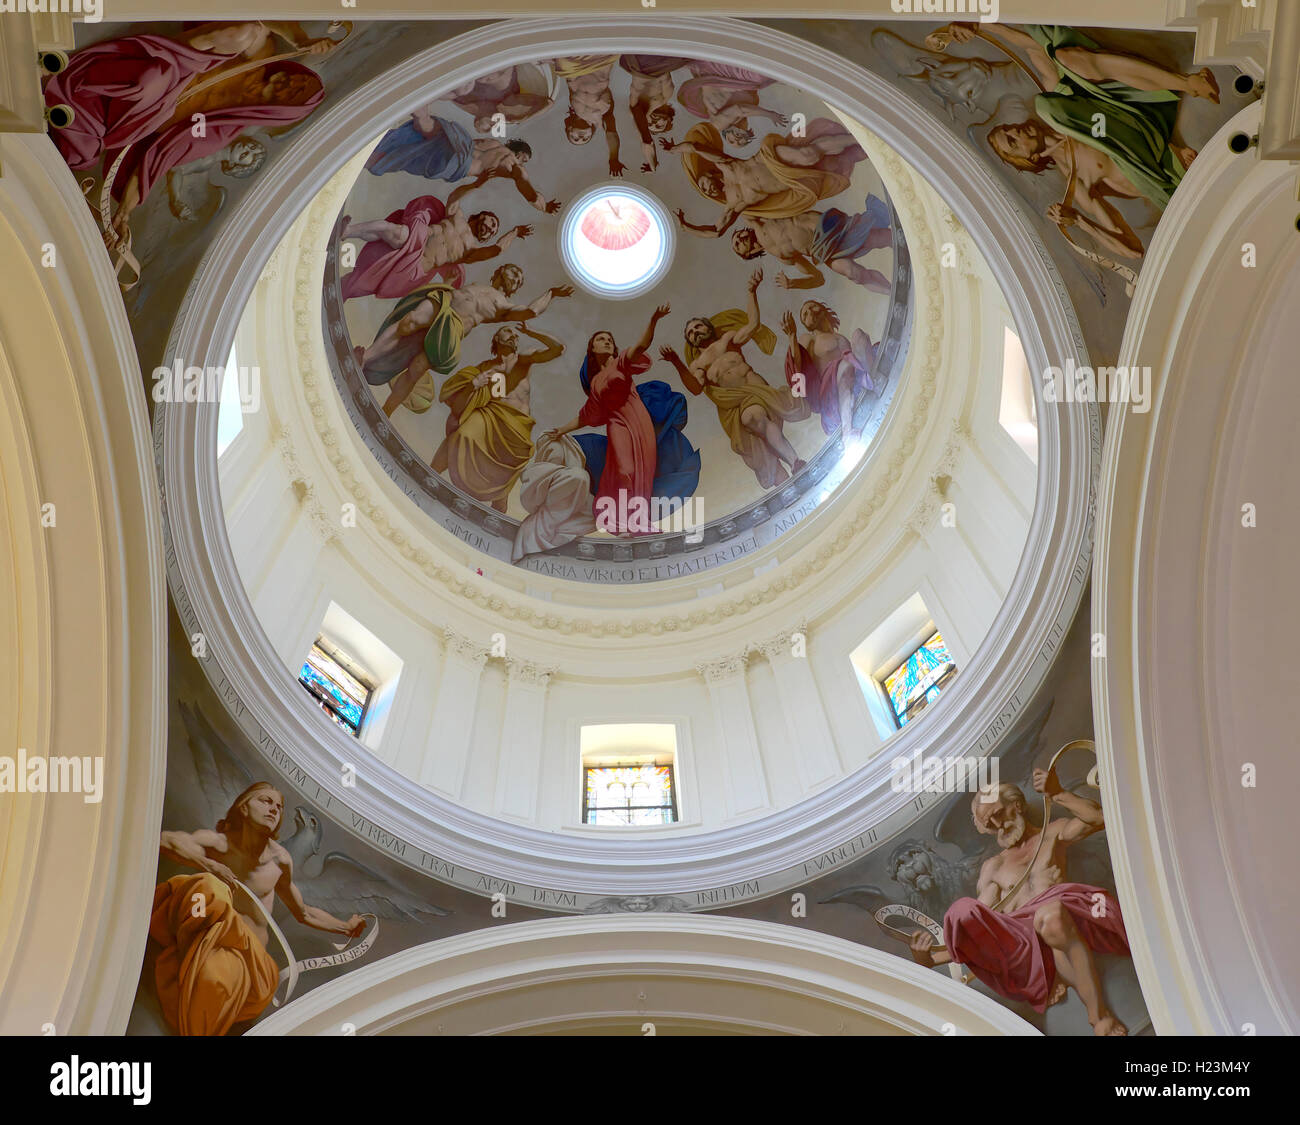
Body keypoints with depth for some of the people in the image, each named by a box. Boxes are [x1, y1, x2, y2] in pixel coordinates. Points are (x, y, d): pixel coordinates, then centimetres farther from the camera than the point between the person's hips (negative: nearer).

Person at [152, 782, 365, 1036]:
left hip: (252, 954, 1)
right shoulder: (216, 842, 0)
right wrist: (207, 865, -32)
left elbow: (304, 913, 26)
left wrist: (347, 927, 24)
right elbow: (164, 841, -21)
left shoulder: (280, 860, 9)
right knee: (211, 890, -31)